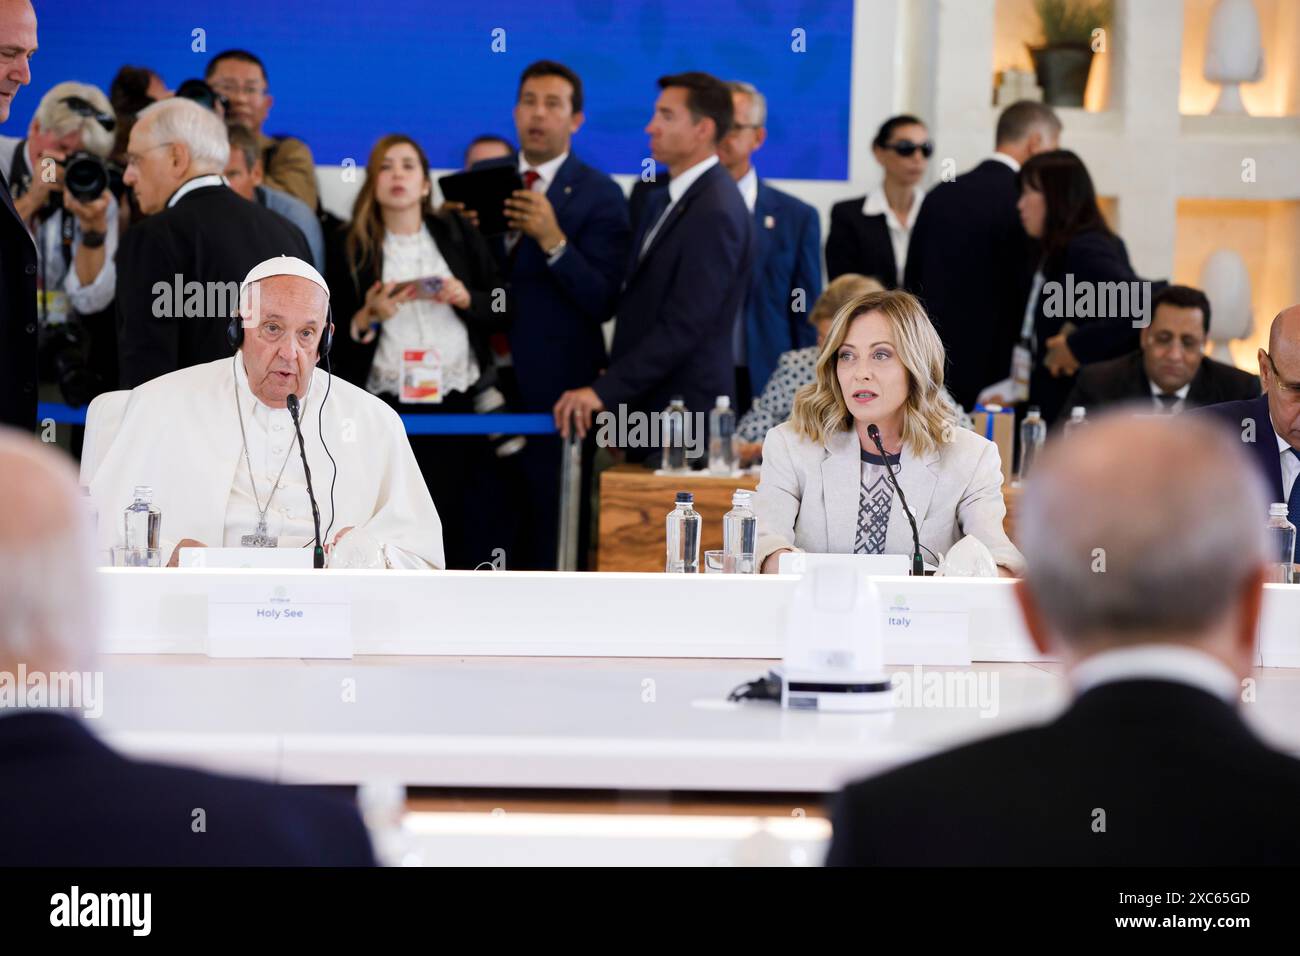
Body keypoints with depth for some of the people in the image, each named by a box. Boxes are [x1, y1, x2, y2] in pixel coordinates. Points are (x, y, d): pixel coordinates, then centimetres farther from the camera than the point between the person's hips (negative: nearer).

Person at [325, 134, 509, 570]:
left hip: (460, 404, 1)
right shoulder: (348, 247, 6)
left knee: (463, 525, -3)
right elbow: (333, 337, 5)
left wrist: (465, 298, -9)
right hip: (387, 409, -1)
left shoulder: (459, 235, 11)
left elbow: (502, 309, 10)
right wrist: (368, 317, -14)